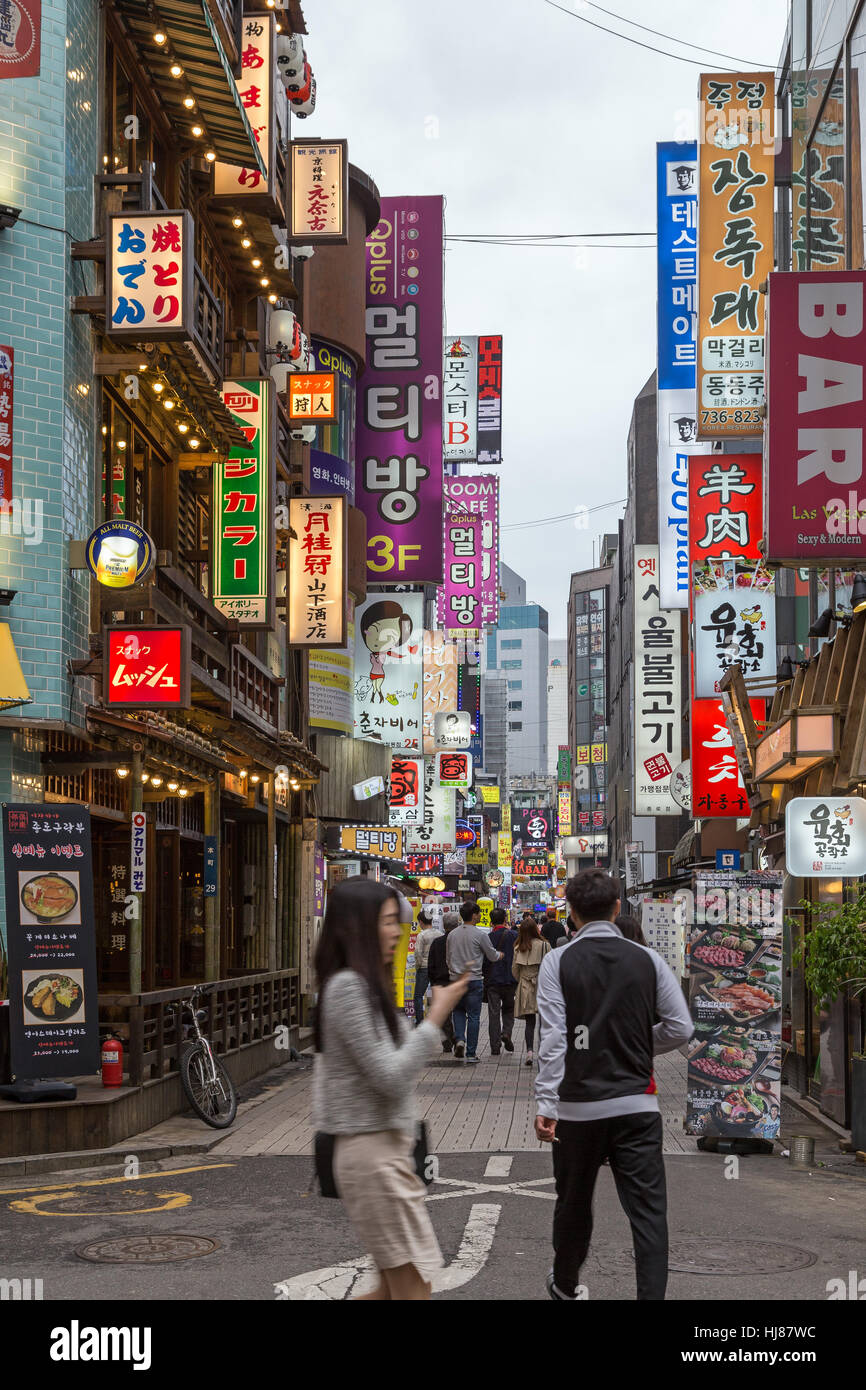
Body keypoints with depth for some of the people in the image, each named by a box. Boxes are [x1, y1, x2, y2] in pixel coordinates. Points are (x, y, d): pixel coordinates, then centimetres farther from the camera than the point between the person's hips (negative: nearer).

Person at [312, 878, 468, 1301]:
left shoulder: (365, 985, 13)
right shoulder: (348, 987, -16)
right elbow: (390, 1077, -20)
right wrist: (435, 1017, -15)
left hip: (388, 1150, 10)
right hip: (373, 1153, -10)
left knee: (394, 1288, 14)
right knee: (413, 1289, -5)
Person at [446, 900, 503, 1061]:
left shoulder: (452, 934, 4)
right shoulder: (480, 935, -10)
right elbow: (492, 956, 1)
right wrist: (500, 955, 22)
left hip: (455, 979, 4)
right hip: (474, 980, -4)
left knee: (459, 1010, 20)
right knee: (473, 1016, 3)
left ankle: (459, 1039, -2)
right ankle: (471, 1053, 6)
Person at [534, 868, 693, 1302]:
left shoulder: (559, 962, -5)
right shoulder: (647, 959, 0)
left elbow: (554, 1038, -11)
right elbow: (681, 1028, 1)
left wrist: (546, 1105, -11)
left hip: (579, 1106, 0)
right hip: (637, 1103, 0)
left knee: (574, 1204, 19)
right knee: (648, 1210, -1)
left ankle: (565, 1286, 39)